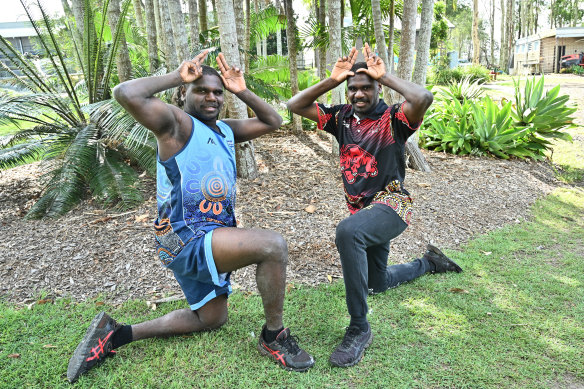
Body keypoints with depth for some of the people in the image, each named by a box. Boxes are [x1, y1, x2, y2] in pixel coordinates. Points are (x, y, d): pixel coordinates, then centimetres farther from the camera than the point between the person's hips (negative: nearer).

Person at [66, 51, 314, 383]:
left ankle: (116, 334, 29)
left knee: (212, 318, 22)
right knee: (273, 244, -27)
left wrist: (242, 91, 8)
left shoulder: (226, 130, 14)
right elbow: (126, 93, -26)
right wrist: (177, 77, -14)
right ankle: (274, 337, -5)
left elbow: (272, 121, 21)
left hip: (213, 238, 10)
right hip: (186, 239, -10)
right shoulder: (177, 123, -10)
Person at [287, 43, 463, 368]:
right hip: (361, 209, 7)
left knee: (347, 231, -41)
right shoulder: (342, 117, 5)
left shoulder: (393, 119, -9)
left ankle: (359, 329, -28)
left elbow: (424, 98, -31)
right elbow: (295, 105, 0)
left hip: (391, 206, -7)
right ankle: (428, 262, 53)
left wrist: (384, 76, -20)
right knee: (377, 283, 24)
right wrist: (331, 80, -9)